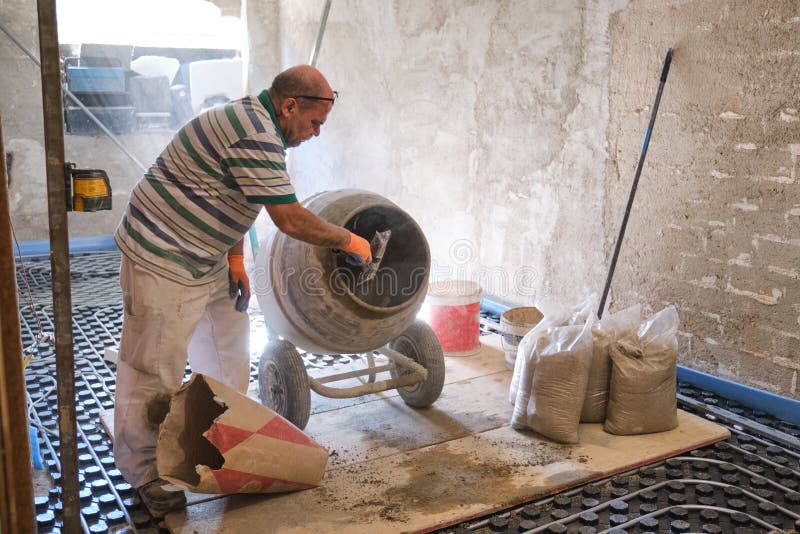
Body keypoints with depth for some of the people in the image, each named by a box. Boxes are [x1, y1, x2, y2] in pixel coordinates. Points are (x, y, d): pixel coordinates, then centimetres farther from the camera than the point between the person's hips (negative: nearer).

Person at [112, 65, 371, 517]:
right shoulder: (256, 136, -26)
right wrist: (349, 242, -13)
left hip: (205, 257, 11)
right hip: (163, 258, -11)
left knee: (229, 341, 19)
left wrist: (235, 258, 9)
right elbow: (291, 220, -26)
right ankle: (144, 470, 15)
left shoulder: (254, 120, 7)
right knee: (155, 366, 0)